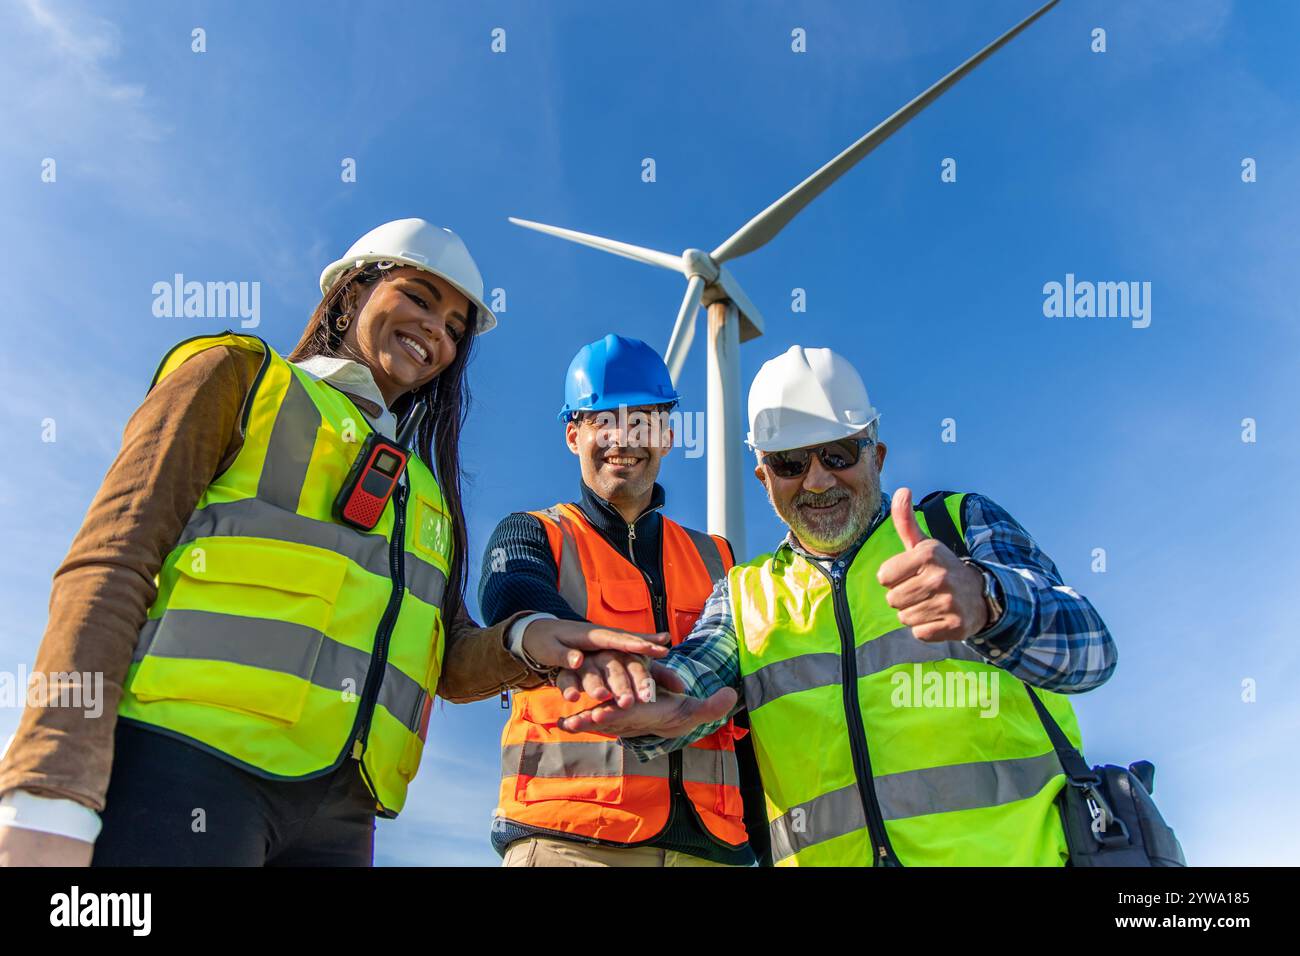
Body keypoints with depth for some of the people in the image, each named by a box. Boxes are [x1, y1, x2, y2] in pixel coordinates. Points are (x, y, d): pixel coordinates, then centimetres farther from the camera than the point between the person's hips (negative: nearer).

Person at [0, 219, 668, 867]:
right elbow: (111, 561, -2)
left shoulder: (424, 491, 27)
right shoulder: (244, 376, 11)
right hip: (187, 757, -5)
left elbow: (450, 662, 18)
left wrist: (525, 643, -6)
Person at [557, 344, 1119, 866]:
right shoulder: (745, 597, 17)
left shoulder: (962, 523, 10)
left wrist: (985, 599, -25)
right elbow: (693, 672, -2)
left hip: (1016, 848, -1)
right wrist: (654, 708, -25)